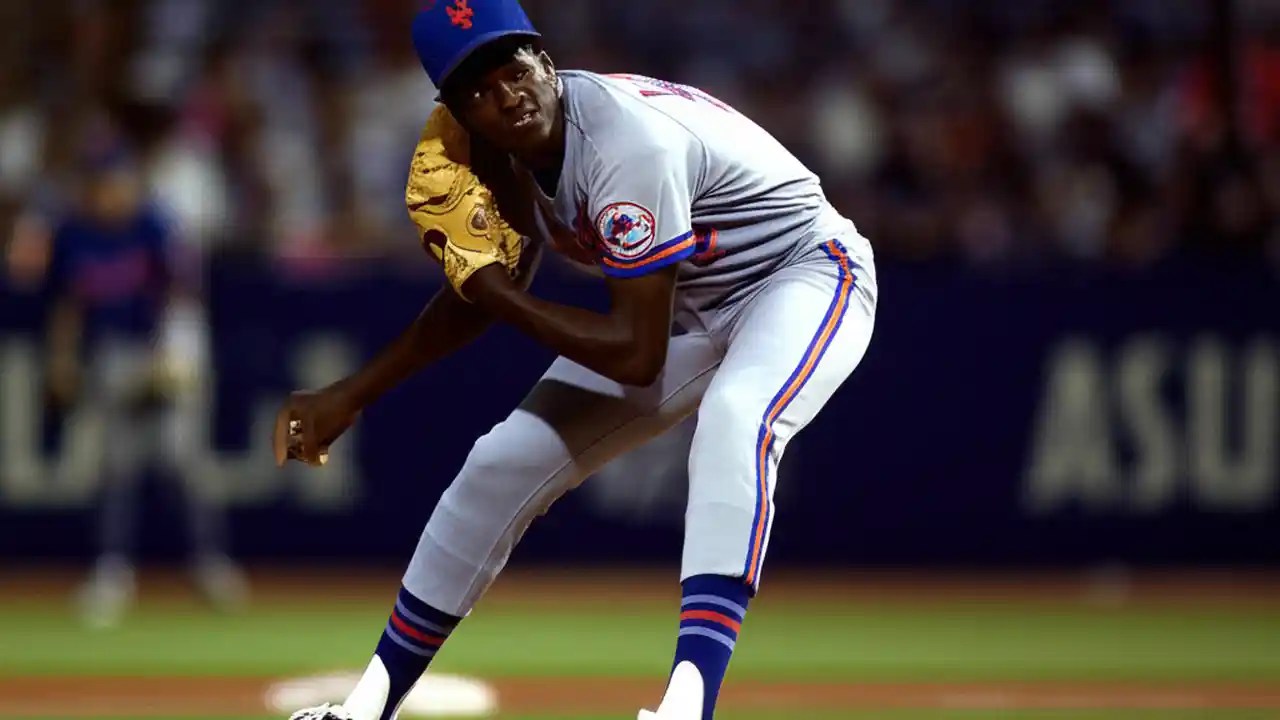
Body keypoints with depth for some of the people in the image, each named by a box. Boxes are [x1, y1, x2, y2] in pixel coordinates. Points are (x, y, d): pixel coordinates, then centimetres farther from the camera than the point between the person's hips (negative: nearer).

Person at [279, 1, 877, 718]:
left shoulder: (625, 143, -34)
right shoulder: (501, 155, -9)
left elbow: (637, 357, -32)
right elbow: (480, 292, 10)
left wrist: (501, 293, -22)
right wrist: (352, 394, 5)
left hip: (806, 274, -8)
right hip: (687, 307, 8)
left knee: (735, 417, -39)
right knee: (503, 463, 2)